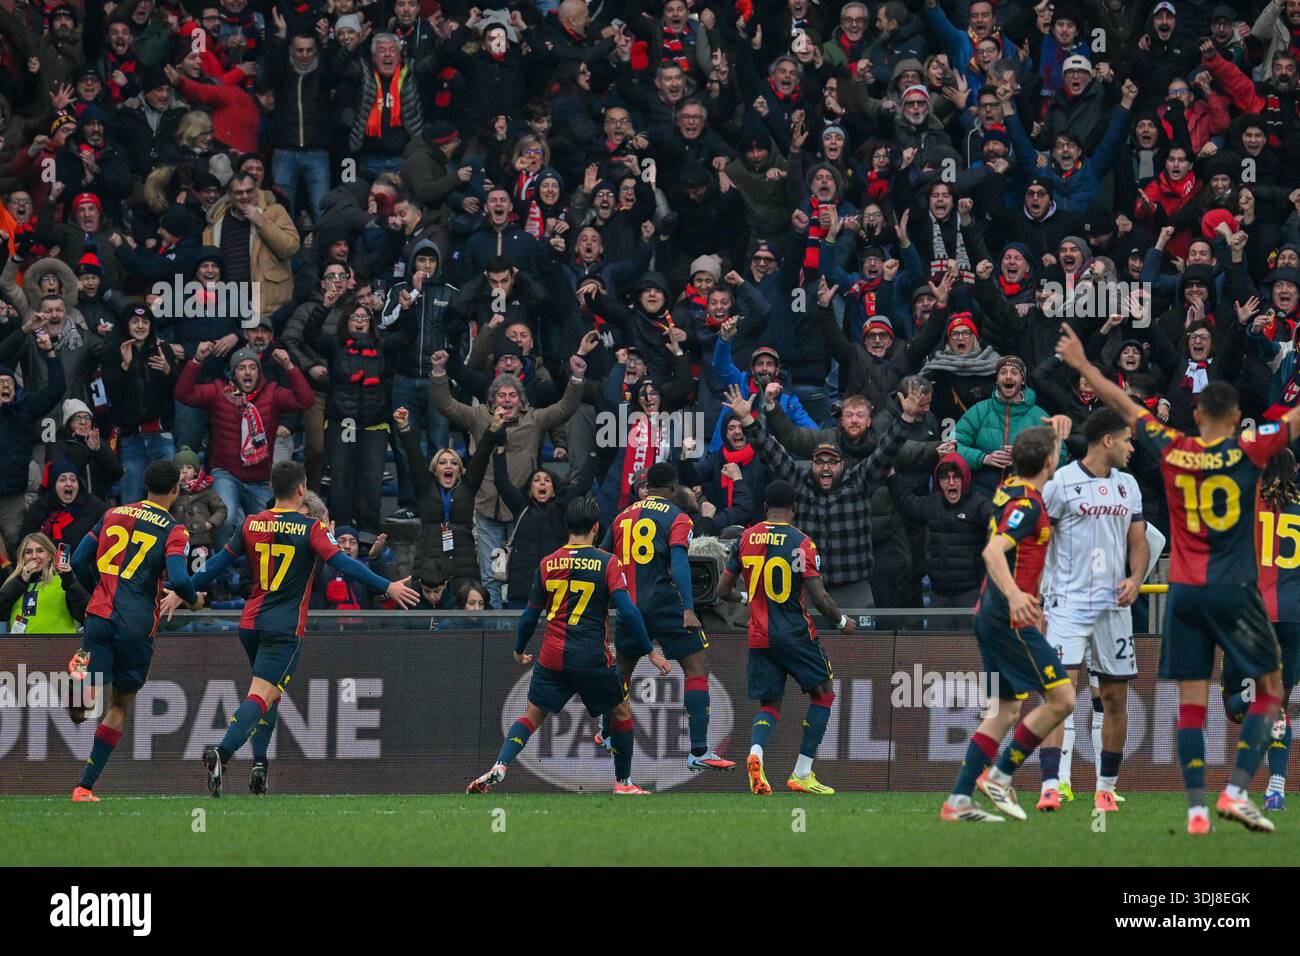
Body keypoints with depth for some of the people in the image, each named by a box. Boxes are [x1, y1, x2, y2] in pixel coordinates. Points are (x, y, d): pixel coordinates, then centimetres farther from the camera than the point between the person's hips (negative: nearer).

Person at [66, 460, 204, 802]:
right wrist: (194, 600, 8)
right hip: (137, 626, -2)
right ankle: (85, 786, 15)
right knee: (120, 705, 16)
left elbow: (79, 561, 12)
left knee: (86, 706, -9)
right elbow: (178, 580, -14)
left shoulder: (114, 515, 13)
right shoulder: (173, 530, -1)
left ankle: (80, 679, -46)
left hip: (100, 616, 2)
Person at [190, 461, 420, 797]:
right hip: (285, 629, -5)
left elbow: (218, 563, 10)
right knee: (261, 695, -12)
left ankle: (260, 765, 14)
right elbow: (343, 564, -16)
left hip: (251, 623, 5)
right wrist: (388, 587, -14)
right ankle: (221, 753, -33)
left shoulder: (252, 524, 5)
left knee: (268, 693, 22)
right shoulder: (311, 529, -8)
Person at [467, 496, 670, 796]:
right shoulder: (607, 563, -5)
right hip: (593, 657, -2)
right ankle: (624, 782, 22)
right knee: (621, 713, 18)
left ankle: (499, 768, -9)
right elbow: (627, 611, -12)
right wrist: (651, 652, -7)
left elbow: (530, 614, 10)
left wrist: (519, 650, 26)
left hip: (553, 658, 2)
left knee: (532, 715, 11)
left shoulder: (548, 564, 4)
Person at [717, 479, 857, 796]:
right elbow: (819, 597, -13)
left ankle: (755, 751, -20)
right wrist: (842, 621, 6)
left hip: (759, 637, 4)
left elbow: (723, 591, 7)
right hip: (796, 635, -4)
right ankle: (802, 773, 6)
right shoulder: (801, 543, -10)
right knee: (824, 694, 13)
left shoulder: (746, 538, 2)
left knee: (769, 705, 14)